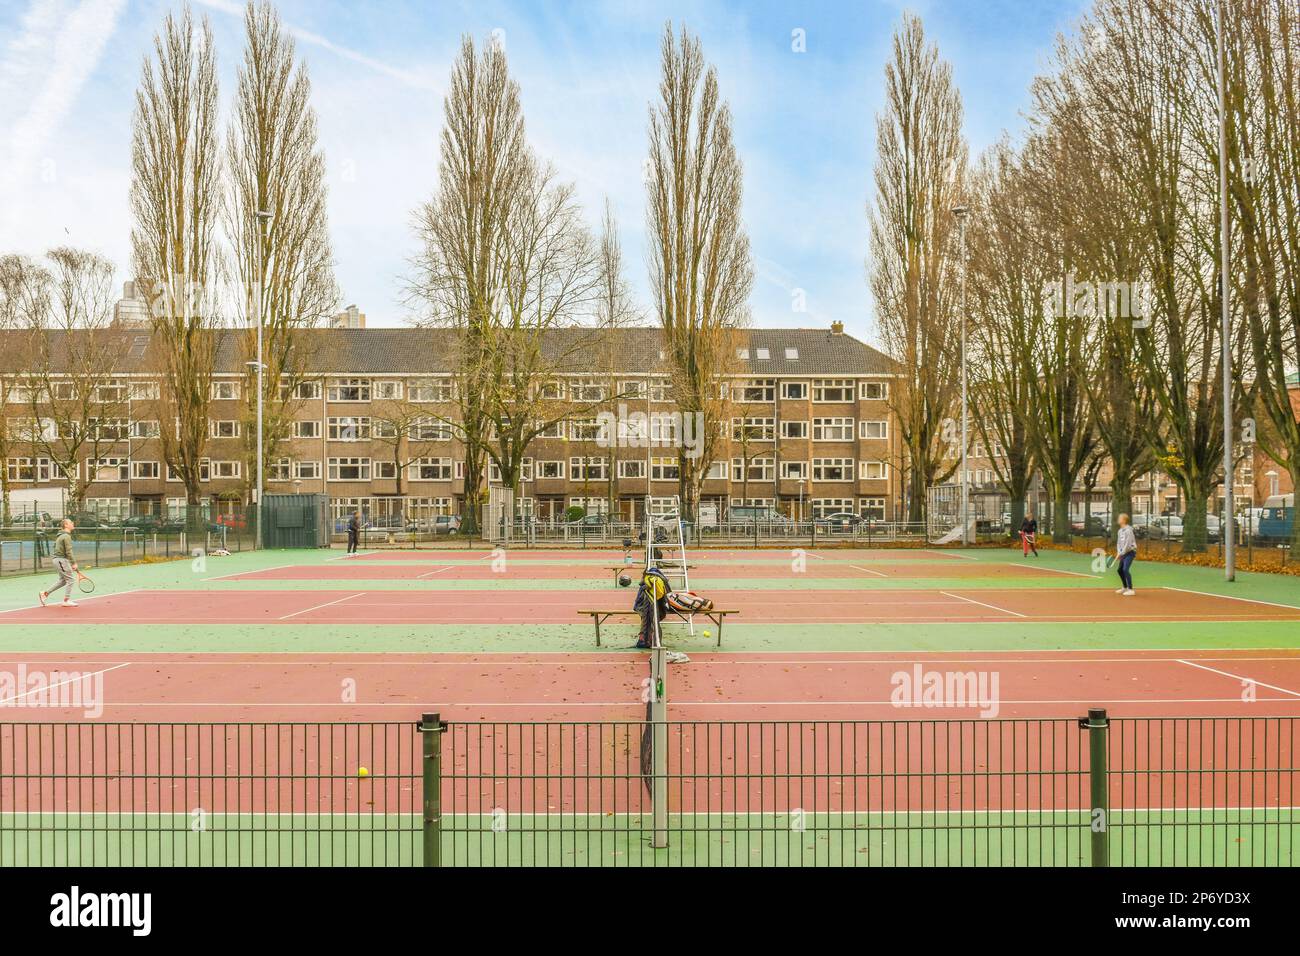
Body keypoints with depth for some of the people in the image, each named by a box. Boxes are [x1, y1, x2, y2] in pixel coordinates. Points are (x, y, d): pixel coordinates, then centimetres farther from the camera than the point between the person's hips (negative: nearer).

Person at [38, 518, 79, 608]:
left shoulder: (61, 536, 17)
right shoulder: (67, 536, -15)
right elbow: (68, 551, -20)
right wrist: (73, 563, -15)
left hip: (57, 559, 10)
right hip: (62, 560, -10)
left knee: (63, 580, 17)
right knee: (71, 579, -5)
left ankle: (45, 593, 18)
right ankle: (66, 600, -2)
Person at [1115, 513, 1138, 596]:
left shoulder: (1128, 530, -18)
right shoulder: (1120, 531, 10)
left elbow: (1128, 544, -20)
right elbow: (1119, 543, 15)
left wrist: (1121, 554, -16)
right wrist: (1118, 553, 1)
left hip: (1130, 552, -9)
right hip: (1123, 553, 9)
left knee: (1125, 569, -19)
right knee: (1120, 570, 14)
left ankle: (1131, 590, -16)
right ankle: (1125, 588, 30)